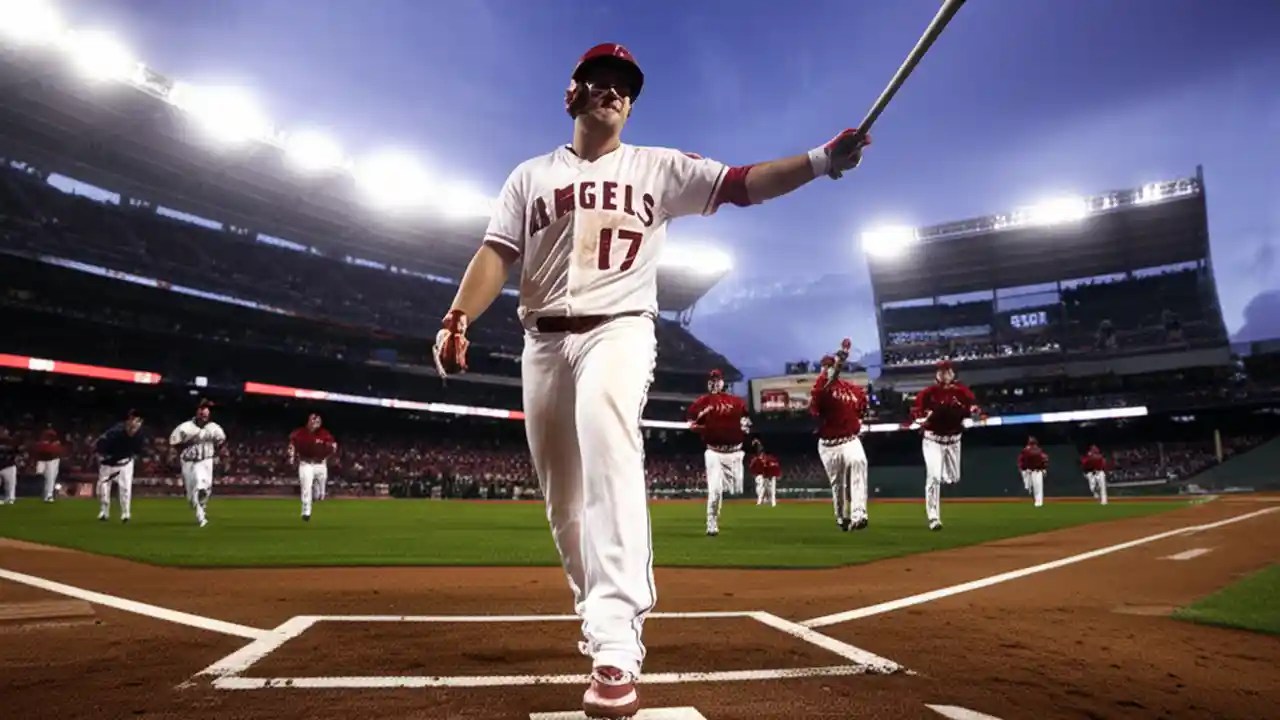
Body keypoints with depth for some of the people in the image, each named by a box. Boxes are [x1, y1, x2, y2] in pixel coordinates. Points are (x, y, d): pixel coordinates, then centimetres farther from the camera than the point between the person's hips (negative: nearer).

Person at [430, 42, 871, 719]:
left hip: (619, 329, -3)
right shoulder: (531, 175, 14)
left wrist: (821, 159, -14)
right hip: (544, 340, 3)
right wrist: (457, 318, -14)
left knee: (607, 440, -34)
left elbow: (742, 184, 1)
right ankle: (603, 616, 27)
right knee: (563, 498, 5)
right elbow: (496, 253, 3)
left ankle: (616, 647, -40)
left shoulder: (660, 167, 11)